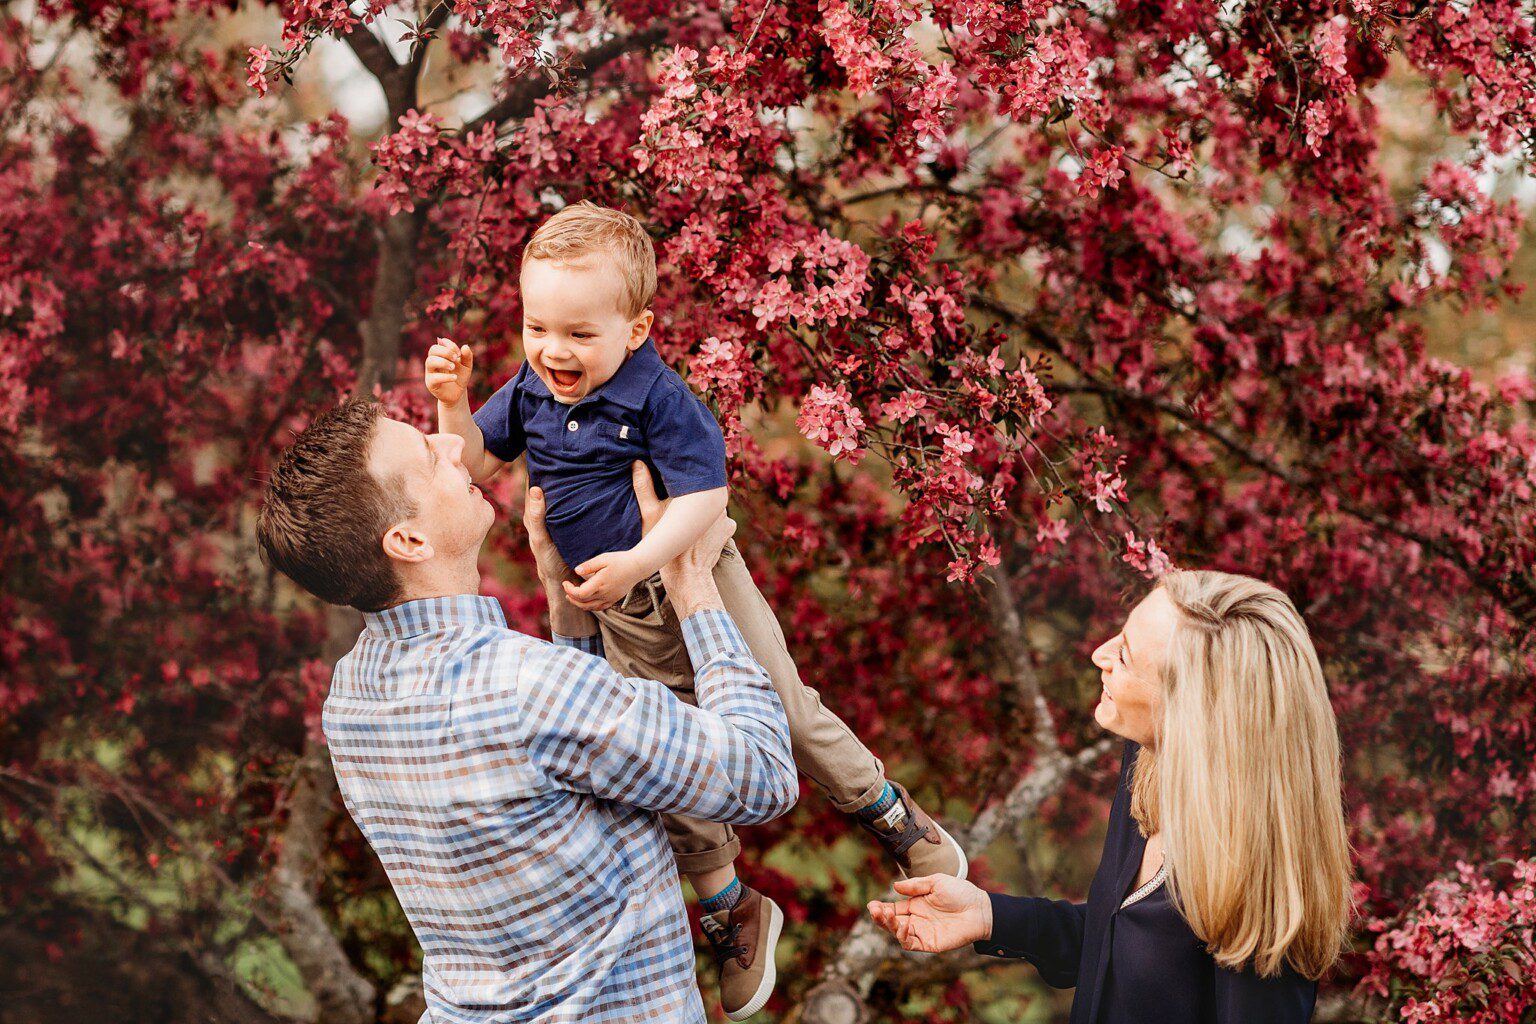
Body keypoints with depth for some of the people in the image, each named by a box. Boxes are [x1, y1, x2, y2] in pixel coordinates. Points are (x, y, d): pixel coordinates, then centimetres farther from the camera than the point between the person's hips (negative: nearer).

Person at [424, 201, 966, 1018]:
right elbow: (475, 464, 7)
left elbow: (704, 495, -25)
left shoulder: (656, 397, -22)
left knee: (785, 713, 5)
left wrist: (636, 561, -34)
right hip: (624, 617, 5)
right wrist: (451, 403, -11)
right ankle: (729, 912, 26)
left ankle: (887, 813, 32)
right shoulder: (530, 392, -3)